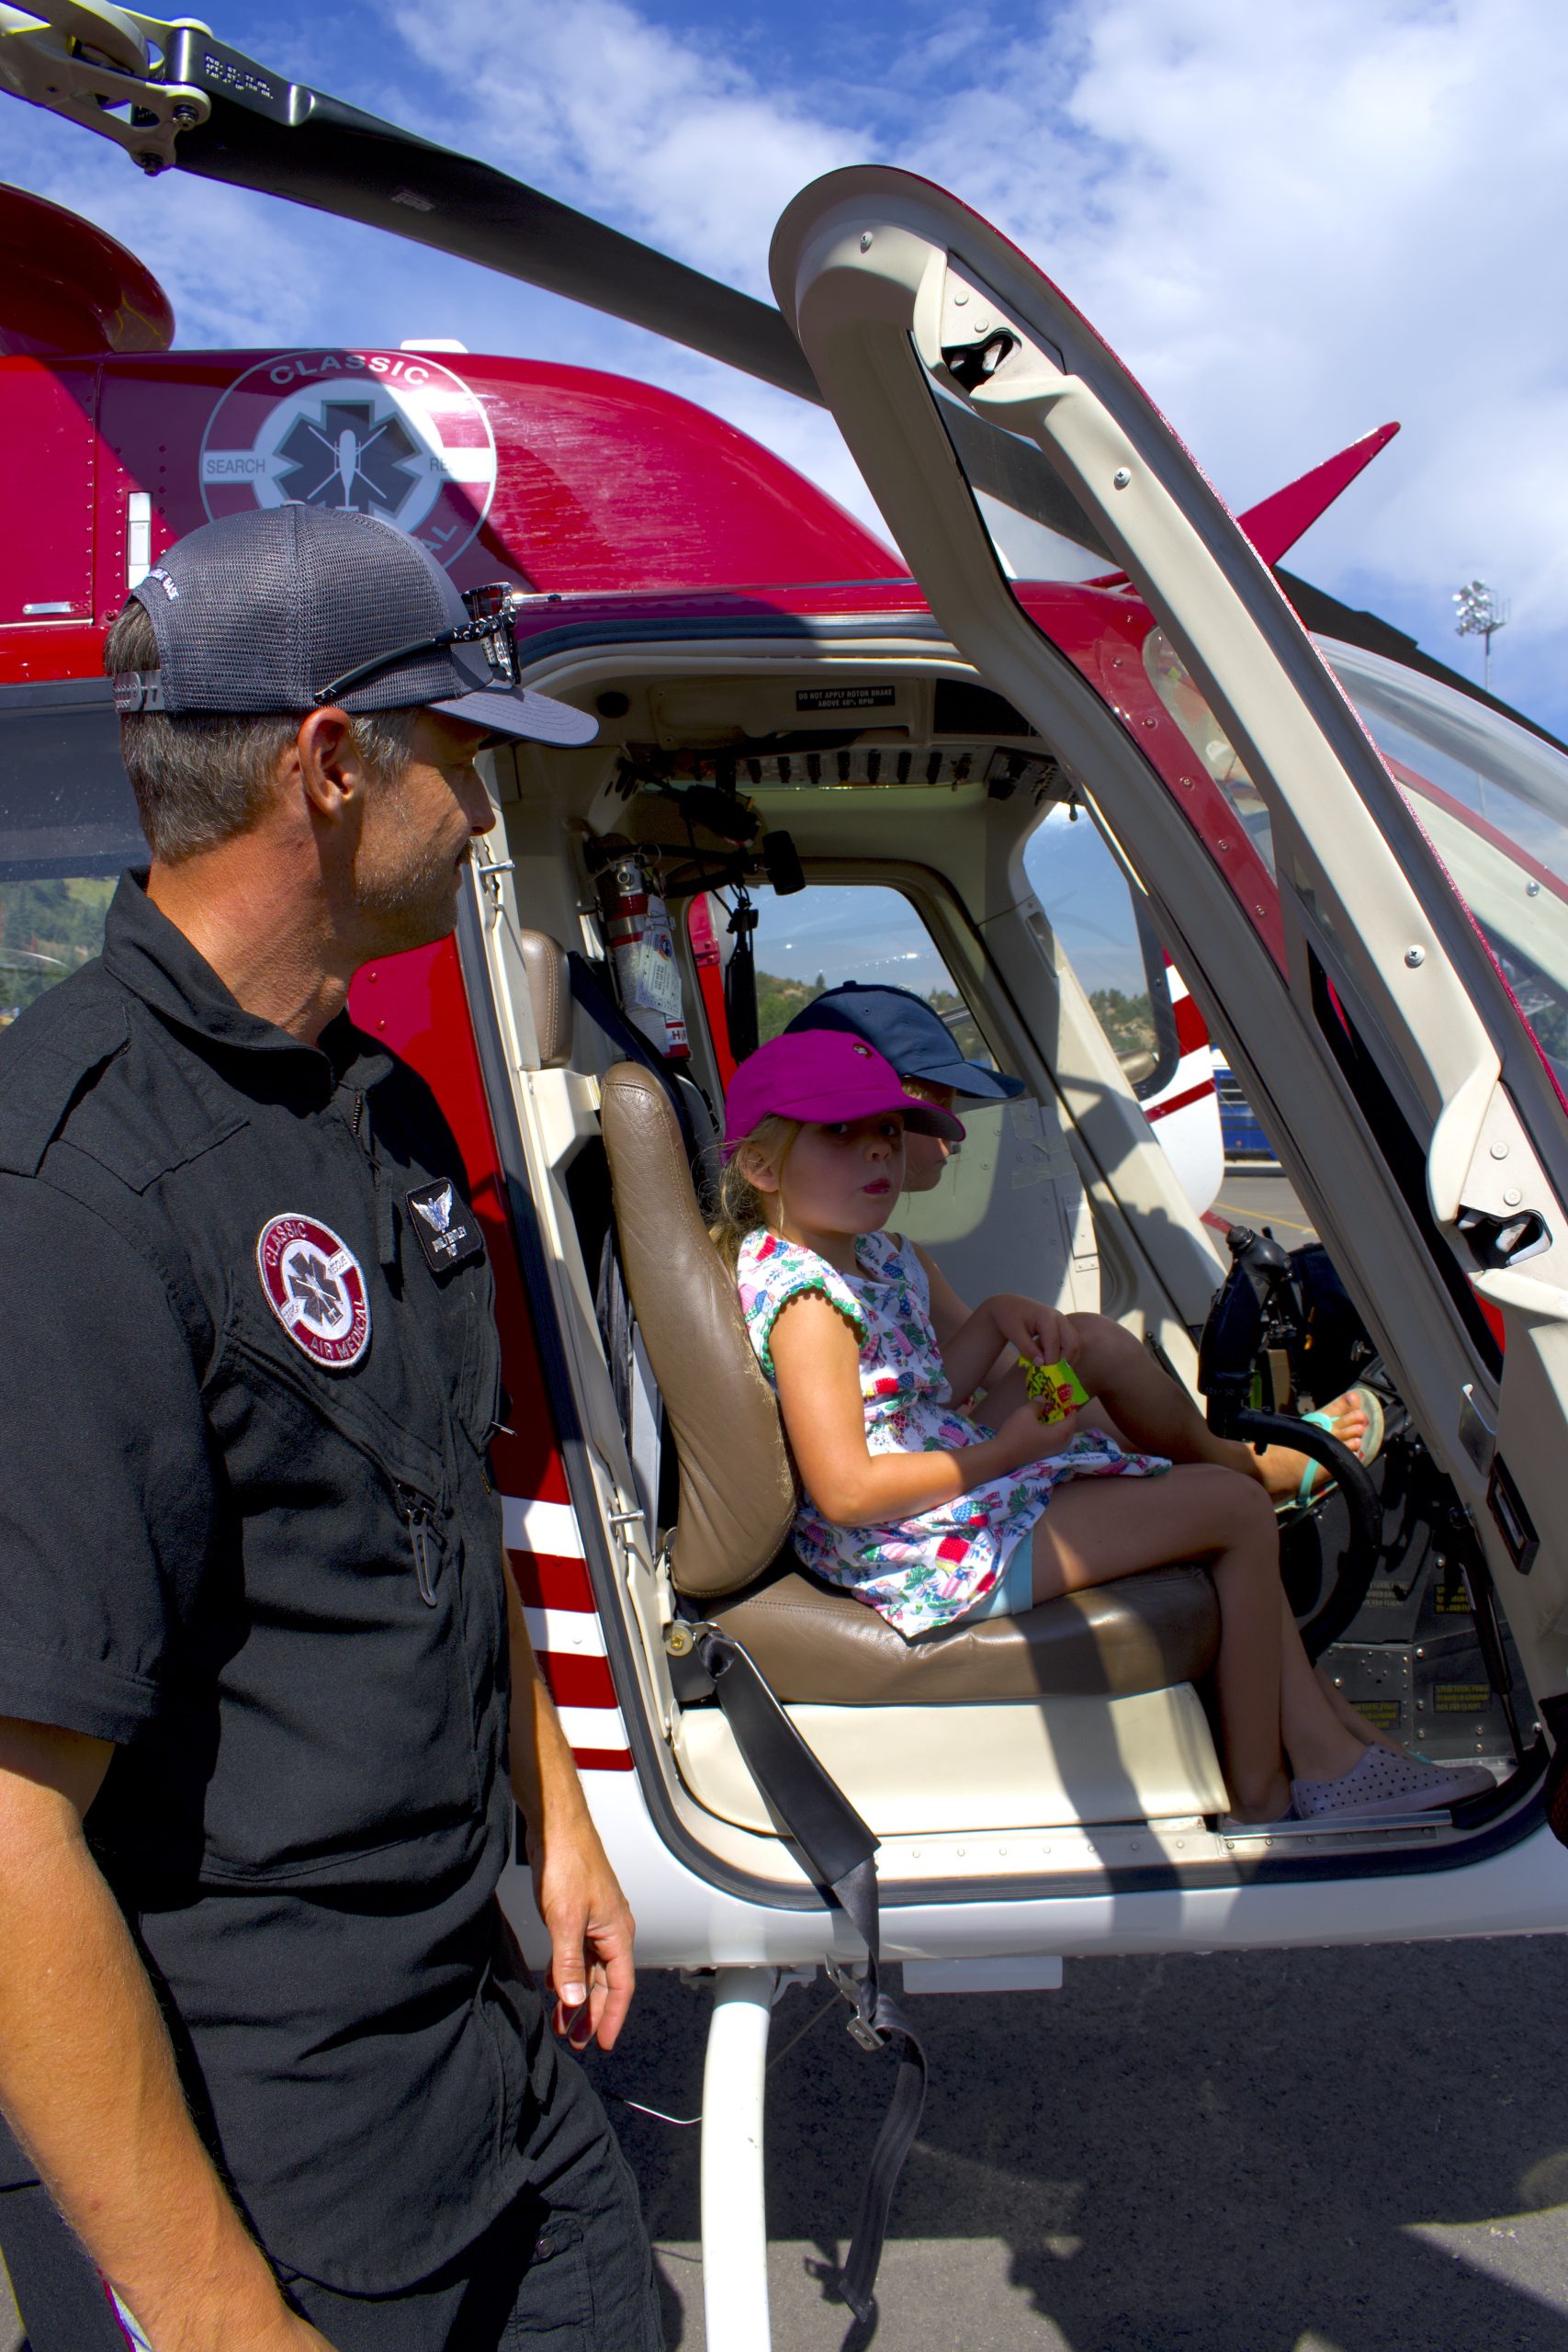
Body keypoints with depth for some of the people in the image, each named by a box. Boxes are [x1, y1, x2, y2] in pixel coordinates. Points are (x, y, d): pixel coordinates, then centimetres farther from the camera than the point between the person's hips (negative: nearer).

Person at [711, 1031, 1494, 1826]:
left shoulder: (867, 1254, 9)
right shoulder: (806, 1300, -22)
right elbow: (846, 1490, -27)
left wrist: (996, 1318, 1)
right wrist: (1002, 1453, -18)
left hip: (960, 1485, 11)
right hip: (939, 1555, -11)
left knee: (1093, 1343, 18)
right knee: (1235, 1509, -8)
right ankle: (1257, 1793, 9)